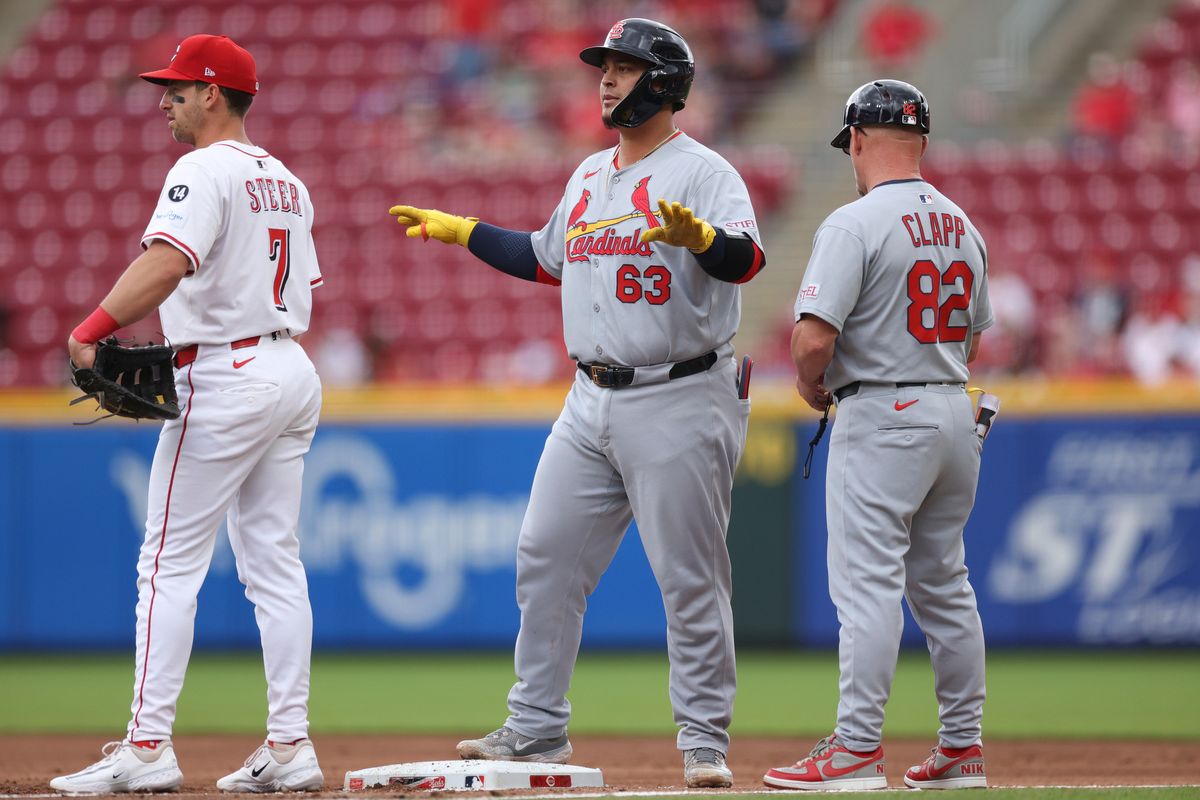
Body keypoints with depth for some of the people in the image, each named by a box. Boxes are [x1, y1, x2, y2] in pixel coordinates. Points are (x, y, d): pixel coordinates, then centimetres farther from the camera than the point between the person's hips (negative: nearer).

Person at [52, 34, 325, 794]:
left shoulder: (205, 170, -12)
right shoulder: (286, 181, 17)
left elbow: (169, 261, -29)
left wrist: (93, 329, -27)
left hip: (225, 380, -9)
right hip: (293, 369, 9)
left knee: (171, 563, -6)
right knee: (275, 563, 9)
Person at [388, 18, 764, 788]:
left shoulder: (703, 172, -9)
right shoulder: (590, 175, 16)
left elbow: (746, 259, -26)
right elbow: (547, 259, 31)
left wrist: (697, 235, -46)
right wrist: (461, 231, 29)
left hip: (678, 405, -8)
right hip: (594, 402, 8)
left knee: (690, 579, -4)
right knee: (545, 557, 7)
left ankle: (705, 740, 4)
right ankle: (537, 727, 15)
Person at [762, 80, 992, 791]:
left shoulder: (855, 225, -14)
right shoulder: (963, 226, 11)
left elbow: (814, 338, -20)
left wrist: (813, 387, 0)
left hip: (881, 418, -8)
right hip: (955, 412, 8)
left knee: (868, 583, -7)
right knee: (943, 585, 14)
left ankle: (858, 750, -10)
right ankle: (963, 751, 17)